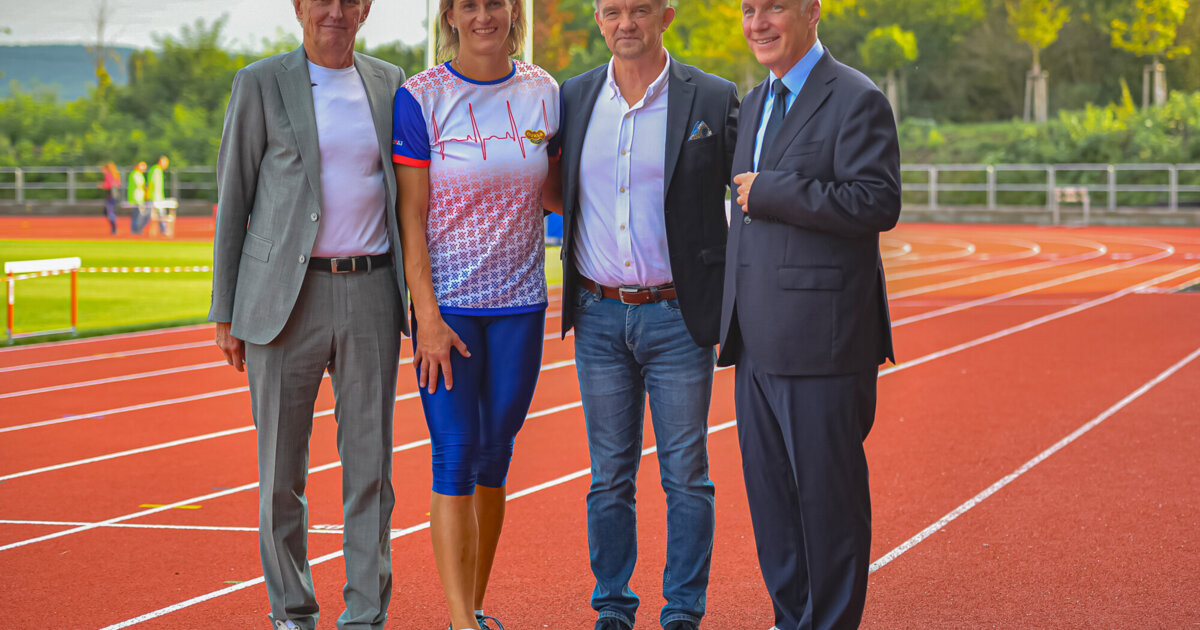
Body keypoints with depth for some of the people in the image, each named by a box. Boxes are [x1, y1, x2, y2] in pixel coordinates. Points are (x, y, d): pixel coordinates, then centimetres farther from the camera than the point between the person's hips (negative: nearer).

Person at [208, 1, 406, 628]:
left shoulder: (388, 83, 10)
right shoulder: (259, 84, 1)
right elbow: (233, 199, 2)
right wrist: (225, 312, -1)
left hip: (369, 294, 2)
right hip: (285, 299, -2)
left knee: (369, 464, 2)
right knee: (282, 465, 3)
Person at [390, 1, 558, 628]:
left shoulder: (543, 92, 6)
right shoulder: (419, 99, -5)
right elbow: (411, 217, -8)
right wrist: (427, 316, -14)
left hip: (519, 302, 4)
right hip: (447, 304, -3)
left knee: (495, 456, 9)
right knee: (455, 456, -7)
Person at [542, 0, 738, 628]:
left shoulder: (715, 100, -4)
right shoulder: (574, 98, 6)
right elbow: (556, 193, 19)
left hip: (678, 316, -3)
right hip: (600, 317, 3)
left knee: (686, 476, 3)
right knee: (608, 476, 9)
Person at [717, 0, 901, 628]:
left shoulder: (857, 101, -9)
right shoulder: (753, 104, 17)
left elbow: (877, 203, -19)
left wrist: (769, 192, -16)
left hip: (820, 338, -8)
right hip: (759, 341, 8)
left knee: (827, 492, 0)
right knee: (769, 488, 13)